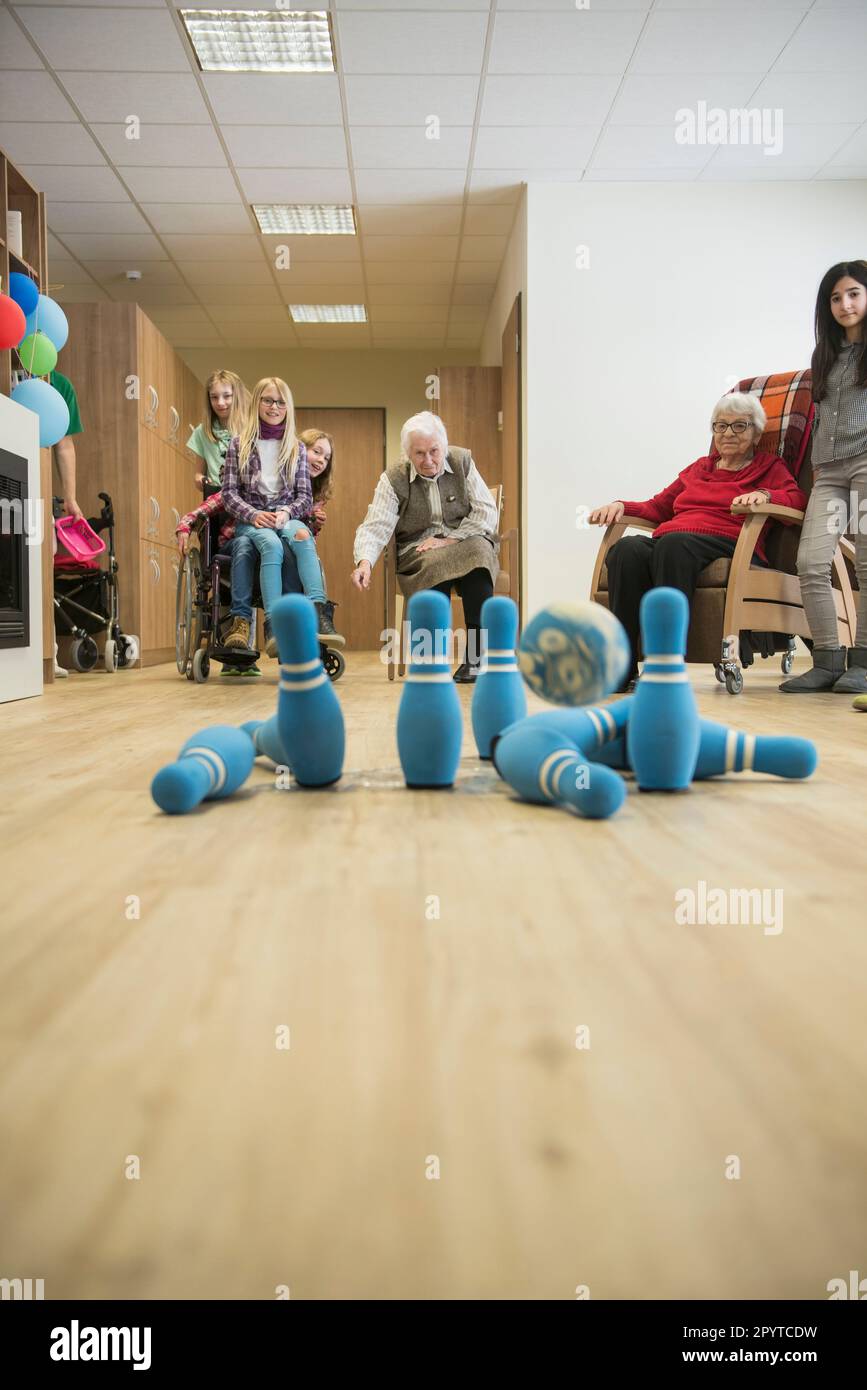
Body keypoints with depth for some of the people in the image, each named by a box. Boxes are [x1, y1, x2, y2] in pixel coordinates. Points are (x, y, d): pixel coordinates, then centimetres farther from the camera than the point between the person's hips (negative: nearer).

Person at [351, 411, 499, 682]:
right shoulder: (393, 479, 0)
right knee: (434, 565, -36)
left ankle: (476, 656, -34)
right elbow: (375, 526, -9)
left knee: (477, 550, -34)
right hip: (418, 552, -1)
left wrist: (448, 540, -12)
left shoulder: (463, 462, 3)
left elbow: (487, 513, -1)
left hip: (465, 543, 1)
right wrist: (364, 562, -30)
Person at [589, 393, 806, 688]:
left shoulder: (769, 467, 22)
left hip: (727, 545, -4)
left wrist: (764, 495, -17)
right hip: (666, 541, 4)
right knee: (627, 549, -32)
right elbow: (658, 507, 35)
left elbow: (798, 499, 3)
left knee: (674, 543, -39)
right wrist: (621, 506, 16)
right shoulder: (699, 468, 35)